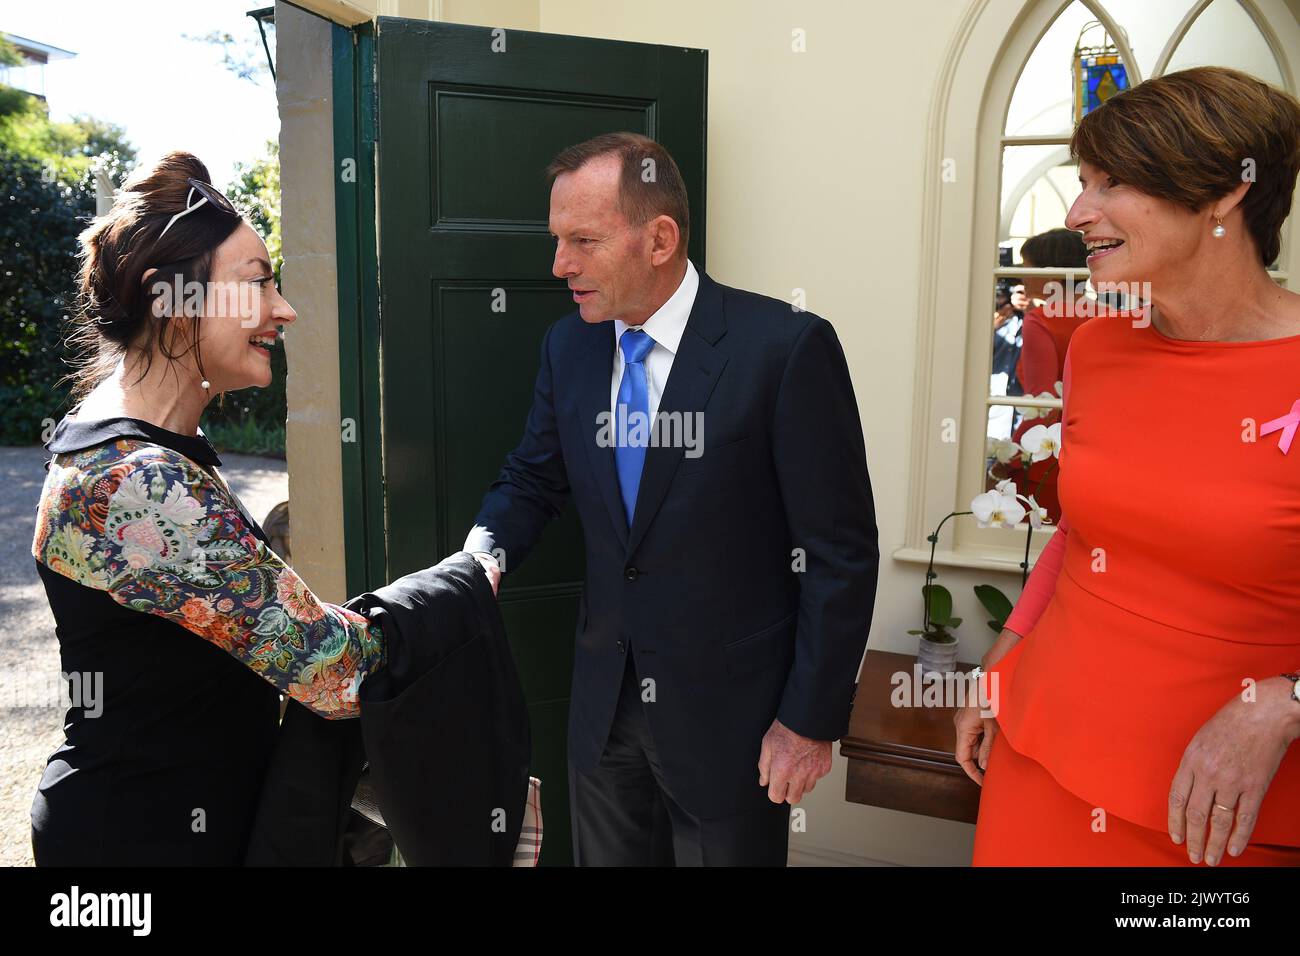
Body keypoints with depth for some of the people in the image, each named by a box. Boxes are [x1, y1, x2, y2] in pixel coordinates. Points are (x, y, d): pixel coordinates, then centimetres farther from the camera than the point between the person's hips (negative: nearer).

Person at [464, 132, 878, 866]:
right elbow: (532, 481, 11)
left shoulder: (786, 347, -17)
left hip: (731, 714, -5)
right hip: (604, 702, 5)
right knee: (606, 854, 21)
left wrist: (813, 718, -11)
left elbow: (842, 552, -13)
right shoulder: (568, 347, 0)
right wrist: (484, 554, -11)